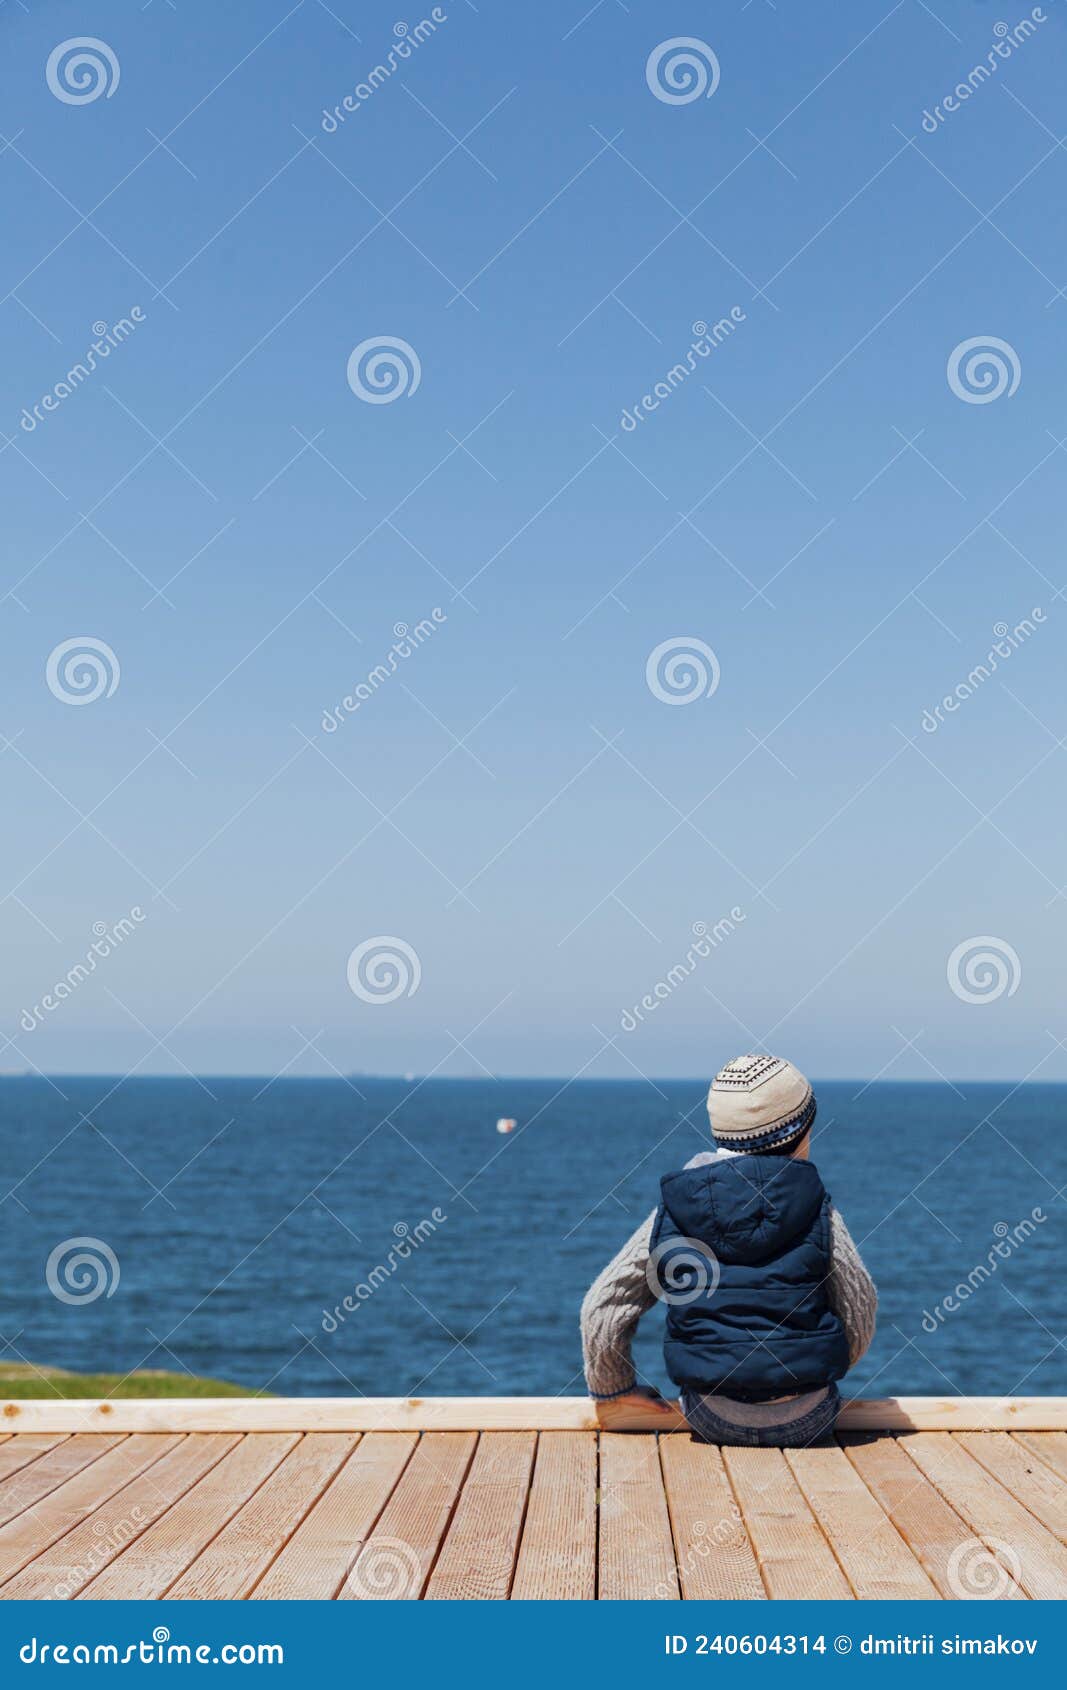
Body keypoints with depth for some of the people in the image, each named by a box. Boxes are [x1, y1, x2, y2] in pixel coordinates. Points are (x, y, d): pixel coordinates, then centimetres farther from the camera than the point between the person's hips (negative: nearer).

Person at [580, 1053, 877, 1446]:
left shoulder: (669, 1215, -2)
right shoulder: (818, 1214, -7)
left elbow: (602, 1310, 2)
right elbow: (860, 1318, 1)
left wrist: (614, 1392, 18)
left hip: (714, 1422, 1)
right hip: (807, 1421, -1)